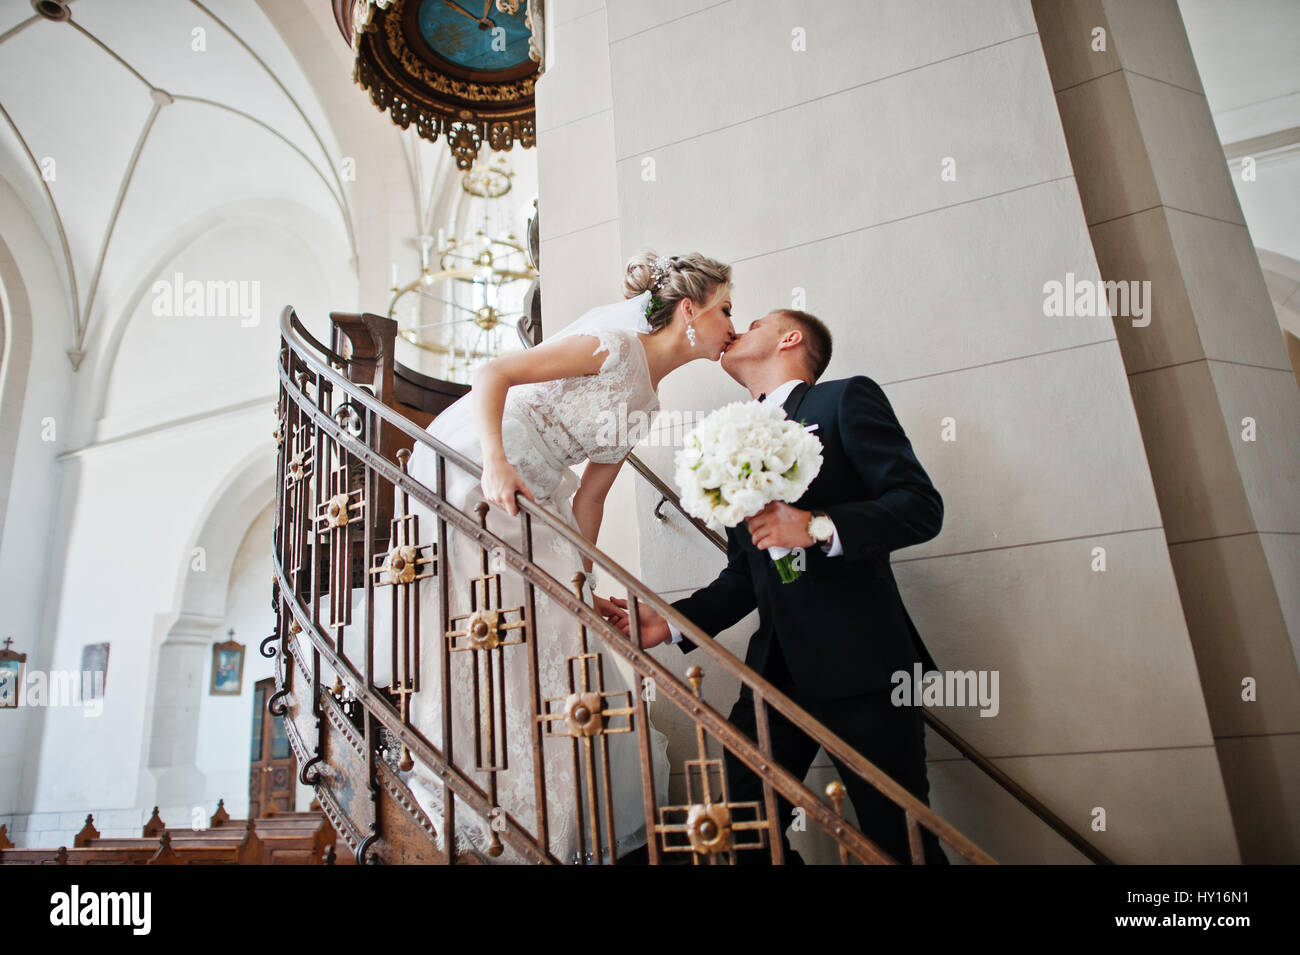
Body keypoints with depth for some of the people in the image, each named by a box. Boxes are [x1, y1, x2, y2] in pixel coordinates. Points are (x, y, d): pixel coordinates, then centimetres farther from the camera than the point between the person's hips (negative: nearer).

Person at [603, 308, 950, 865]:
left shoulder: (846, 399, 3)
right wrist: (671, 622, 5)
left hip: (859, 658, -5)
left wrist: (819, 528, -20)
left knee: (899, 838, 2)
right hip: (778, 667, 6)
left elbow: (921, 505, -7)